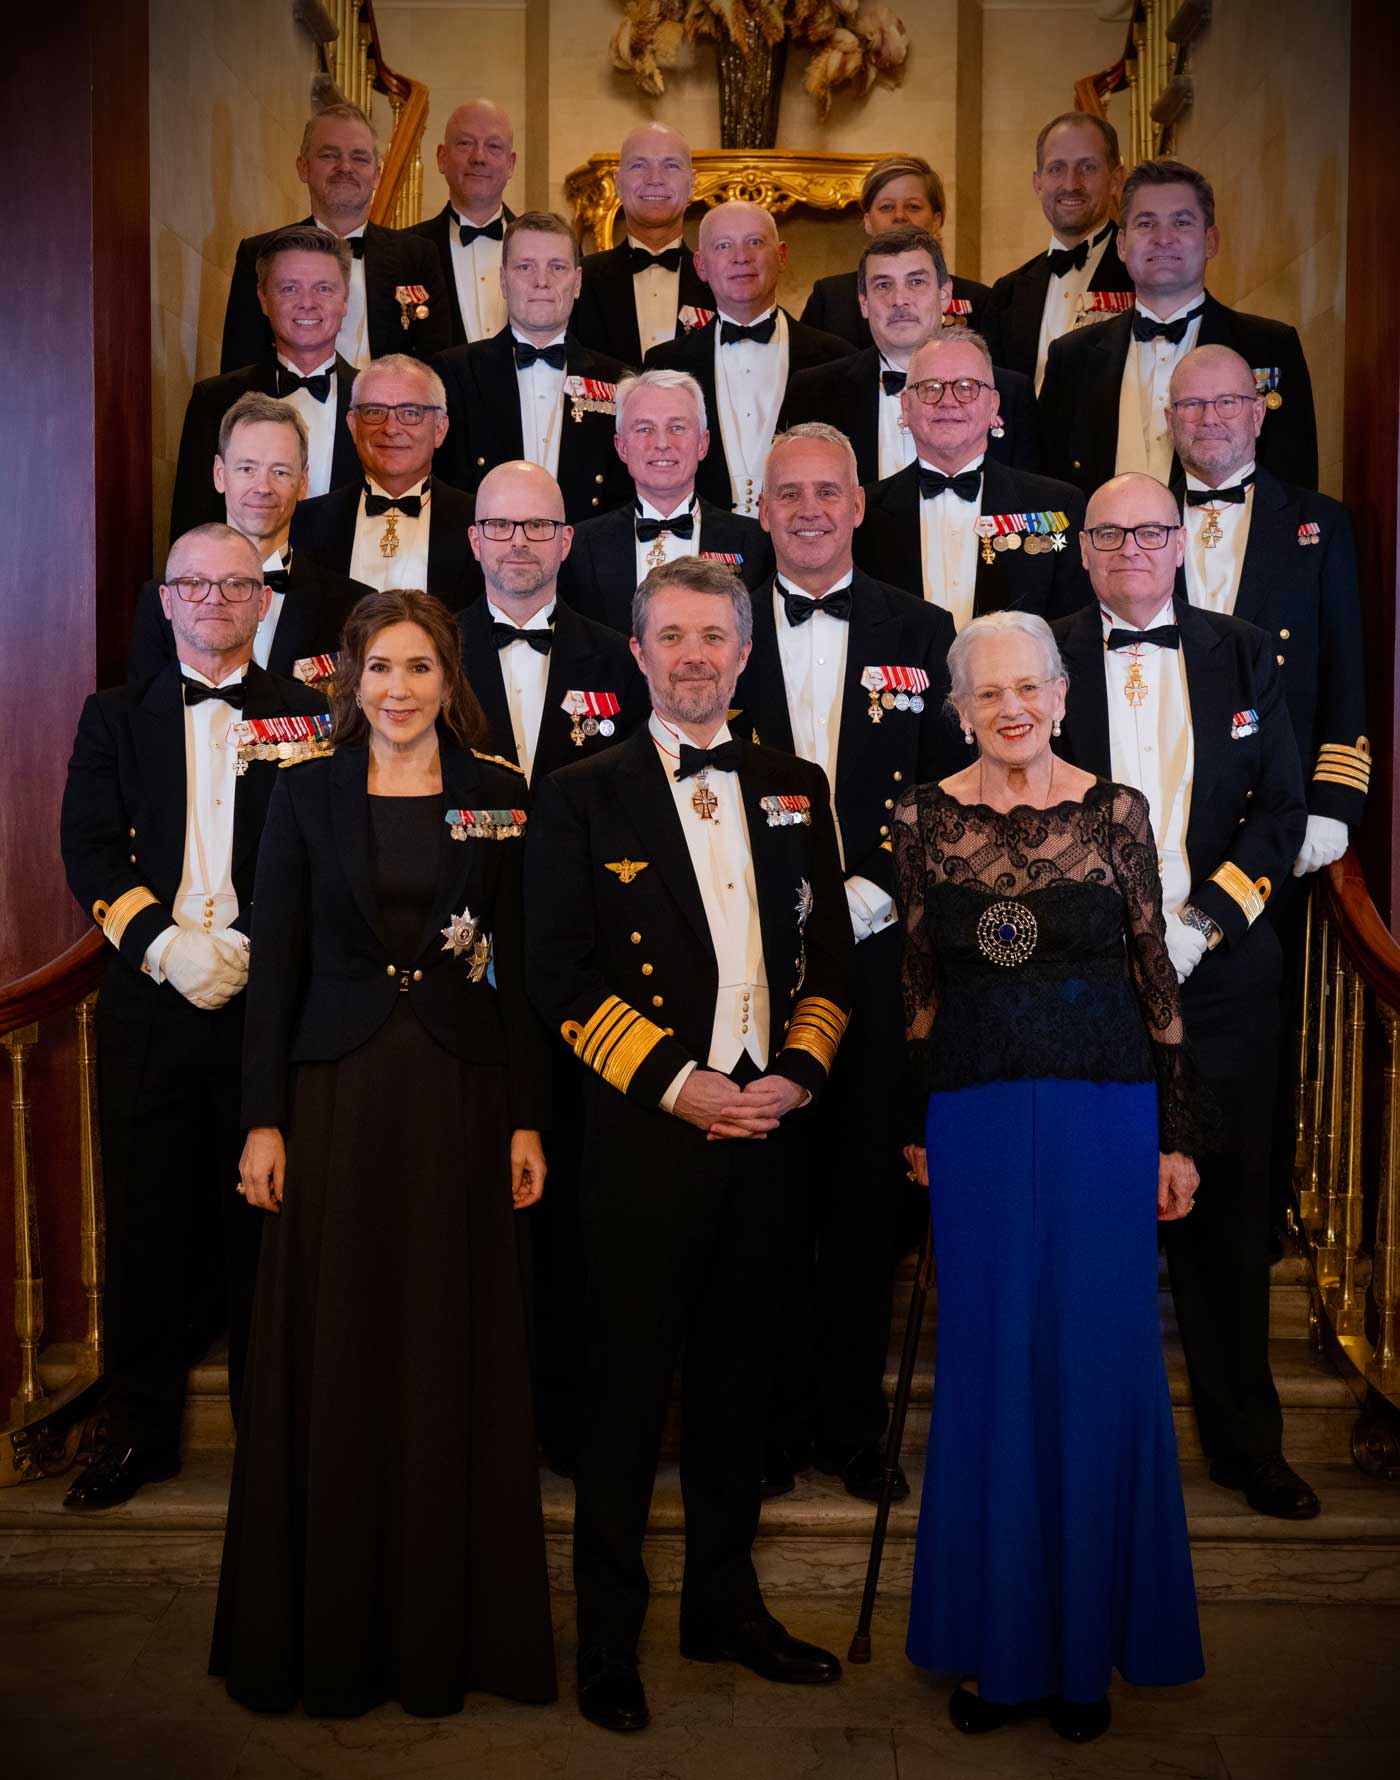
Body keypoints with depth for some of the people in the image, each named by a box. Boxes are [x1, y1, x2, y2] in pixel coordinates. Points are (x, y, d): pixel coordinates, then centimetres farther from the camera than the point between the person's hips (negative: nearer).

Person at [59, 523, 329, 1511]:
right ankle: (140, 1429, 21)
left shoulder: (309, 716, 6)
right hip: (151, 1001, 2)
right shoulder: (116, 716, 12)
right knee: (148, 1217, 7)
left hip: (269, 998, -1)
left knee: (264, 1214, 5)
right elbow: (89, 848, 3)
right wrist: (165, 944, -12)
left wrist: (242, 944, -15)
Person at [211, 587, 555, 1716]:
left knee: (451, 1360, 6)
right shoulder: (309, 795, 3)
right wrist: (264, 1118, -4)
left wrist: (527, 1119, -1)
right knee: (334, 1358, 5)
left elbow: (521, 967, 4)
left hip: (461, 1096, 1)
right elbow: (276, 961, 2)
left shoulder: (501, 799, 4)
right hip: (337, 1095, 0)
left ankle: (442, 1628, 21)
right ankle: (324, 1630, 20)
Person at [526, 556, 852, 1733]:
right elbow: (561, 979, -7)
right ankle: (608, 1635, 21)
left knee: (736, 1377, 15)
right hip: (645, 1135, -4)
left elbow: (830, 952, 12)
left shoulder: (795, 788, 11)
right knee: (629, 1387, 5)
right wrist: (678, 1082, -13)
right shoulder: (582, 797, -1)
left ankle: (726, 1606, 32)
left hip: (765, 1129, 4)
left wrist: (797, 1072, -4)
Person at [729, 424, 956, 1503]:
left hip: (875, 945, 1)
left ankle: (853, 1424, 23)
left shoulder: (919, 632, 7)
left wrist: (865, 893, -9)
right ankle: (772, 1423, 20)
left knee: (867, 1192, 8)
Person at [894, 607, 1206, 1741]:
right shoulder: (926, 819, 3)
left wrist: (1177, 1138, 0)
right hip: (977, 1123, 1)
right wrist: (912, 1125, 5)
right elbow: (916, 984, 7)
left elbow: (1158, 980, 2)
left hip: (1105, 1115, 0)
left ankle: (1090, 1644, 23)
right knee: (988, 1371, 8)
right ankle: (1001, 1637, 25)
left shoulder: (1116, 813, 1)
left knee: (1102, 1369, 5)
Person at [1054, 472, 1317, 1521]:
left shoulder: (1243, 656, 9)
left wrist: (1201, 921, -7)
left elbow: (1283, 809, 5)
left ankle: (1247, 1442, 24)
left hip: (1219, 968, 2)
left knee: (1228, 1212, 9)